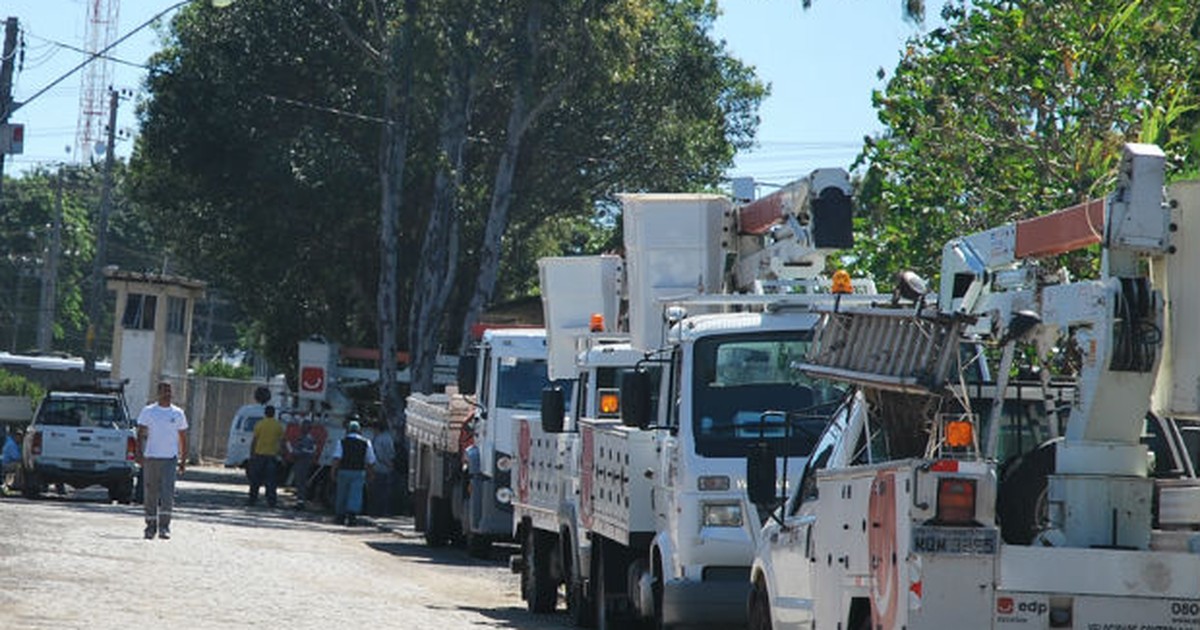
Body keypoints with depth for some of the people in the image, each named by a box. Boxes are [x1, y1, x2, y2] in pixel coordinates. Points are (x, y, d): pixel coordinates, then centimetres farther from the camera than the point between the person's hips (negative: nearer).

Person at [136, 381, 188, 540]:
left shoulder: (178, 413, 8)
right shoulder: (148, 411, 4)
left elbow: (183, 438, 13)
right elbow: (141, 434, 3)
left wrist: (183, 460, 9)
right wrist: (139, 453, -10)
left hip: (170, 459, 0)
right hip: (151, 458, 0)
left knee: (168, 493, -12)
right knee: (150, 494, 5)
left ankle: (164, 527, -13)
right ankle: (151, 526, 15)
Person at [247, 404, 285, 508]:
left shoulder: (260, 424, -3)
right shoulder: (279, 426, 2)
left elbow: (254, 441, -3)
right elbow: (281, 442, 5)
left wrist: (251, 453, 3)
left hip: (259, 454, -1)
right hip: (272, 455, 1)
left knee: (255, 480, 7)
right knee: (271, 480, 4)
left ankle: (252, 499, 8)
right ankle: (271, 500, 0)